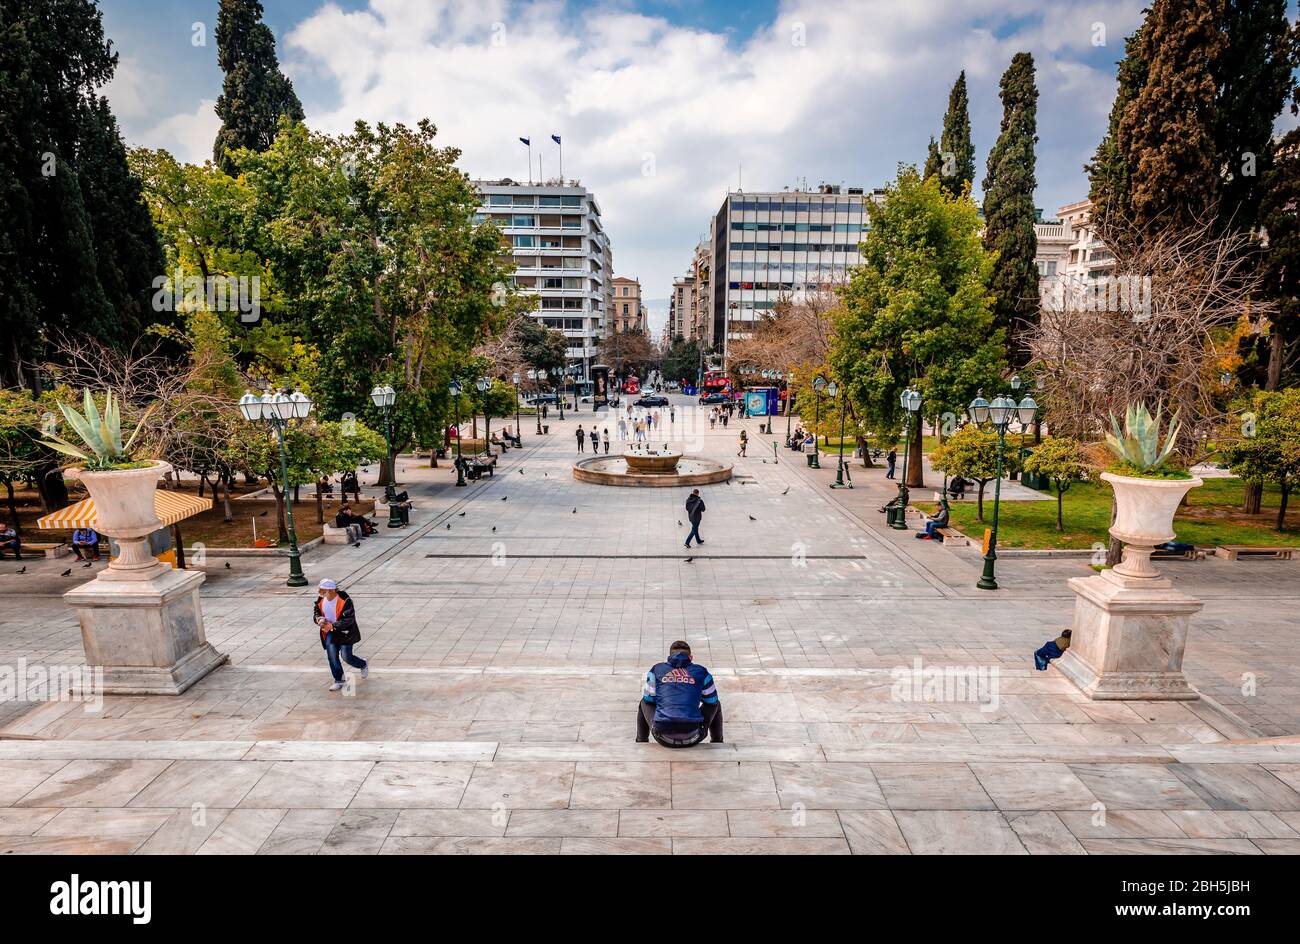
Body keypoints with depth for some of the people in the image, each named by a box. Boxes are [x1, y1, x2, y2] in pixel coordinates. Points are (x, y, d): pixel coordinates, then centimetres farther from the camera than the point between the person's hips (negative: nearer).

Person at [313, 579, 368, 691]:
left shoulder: (345, 601, -24)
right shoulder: (321, 600, -4)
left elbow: (349, 620, -24)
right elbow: (316, 611, 12)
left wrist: (332, 625, -31)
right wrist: (318, 619, -11)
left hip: (345, 632, -5)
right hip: (330, 632, 6)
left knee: (346, 656, -6)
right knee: (332, 656, -2)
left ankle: (364, 665, 25)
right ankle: (338, 681, 14)